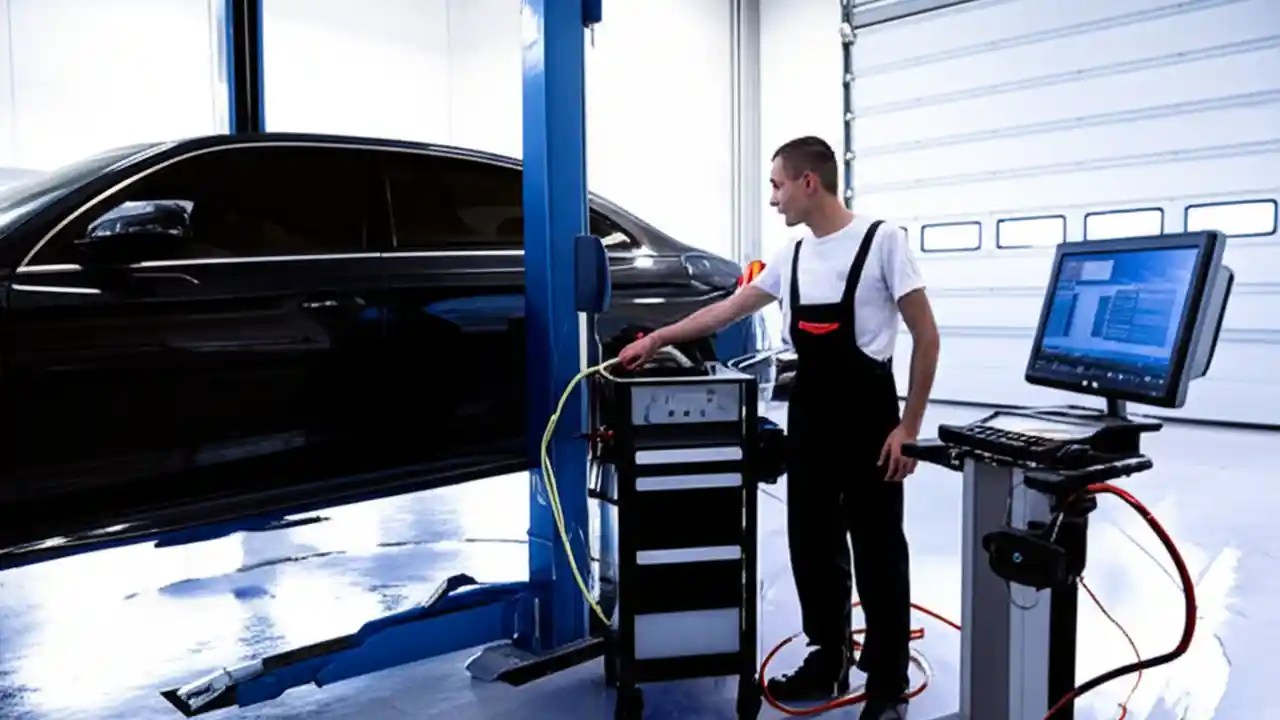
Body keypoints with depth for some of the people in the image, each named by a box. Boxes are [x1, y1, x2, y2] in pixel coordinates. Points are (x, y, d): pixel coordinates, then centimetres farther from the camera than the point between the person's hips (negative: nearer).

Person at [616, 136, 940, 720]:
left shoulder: (881, 240, -8)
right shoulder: (791, 256, 11)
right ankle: (828, 662, 30)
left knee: (879, 554, 2)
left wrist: (908, 427, -12)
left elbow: (925, 337, -8)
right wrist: (657, 339, 19)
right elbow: (728, 309, 20)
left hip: (868, 419, -6)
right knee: (812, 547, 13)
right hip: (807, 420, 7)